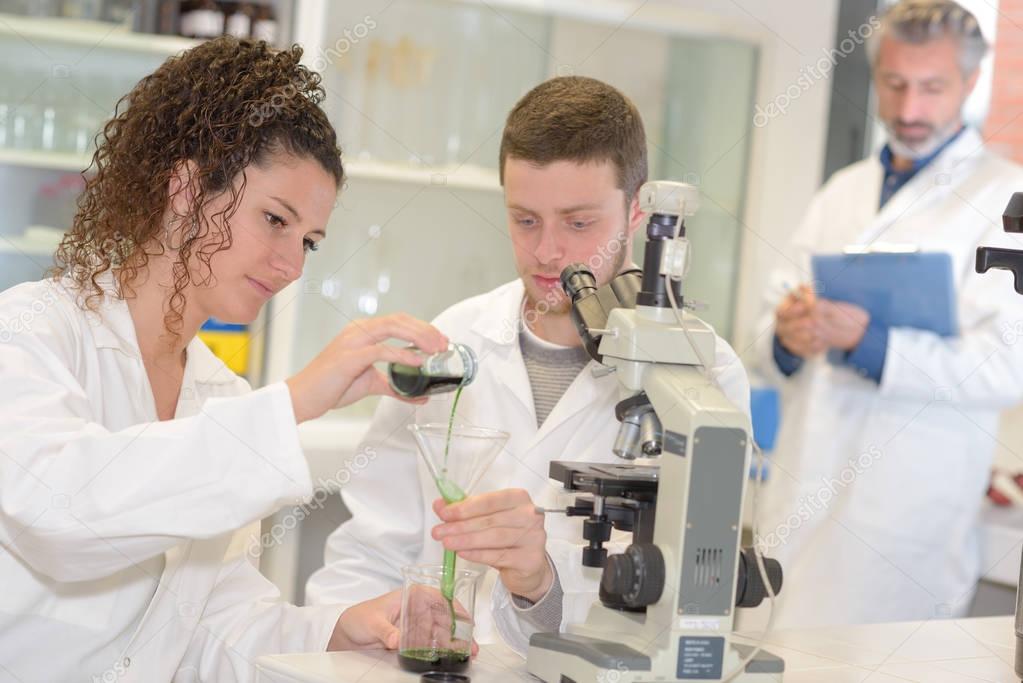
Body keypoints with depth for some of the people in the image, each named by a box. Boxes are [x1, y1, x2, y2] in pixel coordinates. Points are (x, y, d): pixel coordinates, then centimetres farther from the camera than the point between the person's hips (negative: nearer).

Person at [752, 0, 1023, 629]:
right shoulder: (843, 192, 16)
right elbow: (778, 319, 16)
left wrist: (867, 342, -24)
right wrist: (786, 335, -8)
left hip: (906, 510, -5)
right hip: (801, 495, 5)